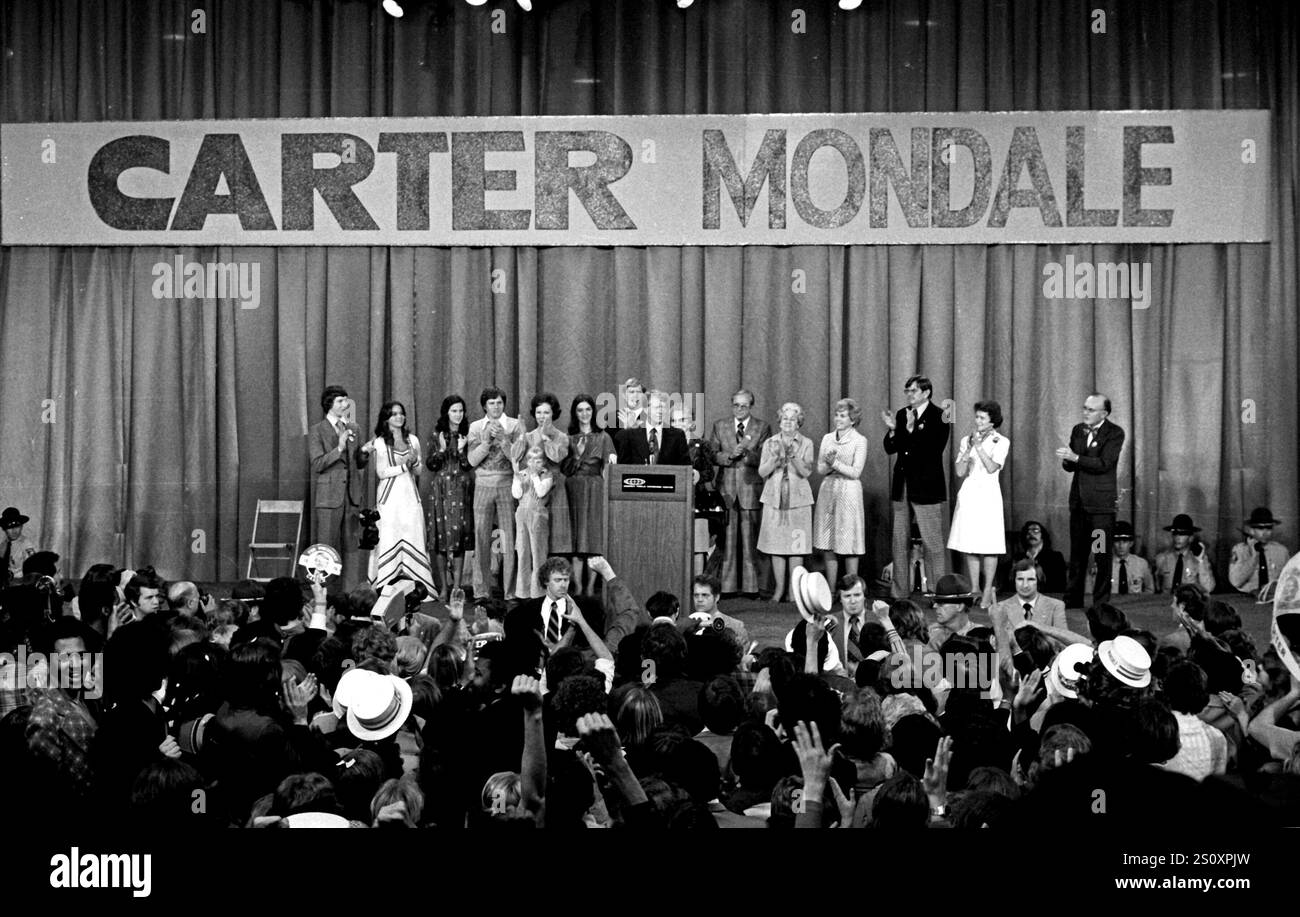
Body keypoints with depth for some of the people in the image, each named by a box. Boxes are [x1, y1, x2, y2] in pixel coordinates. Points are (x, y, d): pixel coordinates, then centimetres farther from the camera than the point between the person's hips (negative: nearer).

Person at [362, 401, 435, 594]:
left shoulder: (413, 440, 12)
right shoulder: (380, 443, 1)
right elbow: (381, 472, -6)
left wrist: (414, 462, -6)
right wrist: (404, 465, -11)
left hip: (410, 493, 3)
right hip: (390, 496, -3)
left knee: (414, 538, -2)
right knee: (390, 540, -5)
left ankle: (418, 587, -1)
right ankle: (387, 588, -2)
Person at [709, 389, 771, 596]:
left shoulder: (762, 427, 4)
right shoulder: (720, 426, 11)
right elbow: (712, 455, 5)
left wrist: (747, 452, -20)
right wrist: (730, 455, -12)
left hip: (750, 489, -2)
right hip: (726, 490, 2)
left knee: (750, 542, 1)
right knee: (727, 541, 3)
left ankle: (750, 587, 6)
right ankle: (727, 587, 7)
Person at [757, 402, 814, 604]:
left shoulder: (806, 443, 4)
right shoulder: (770, 443, 9)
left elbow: (806, 472, -6)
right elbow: (762, 472, 3)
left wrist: (793, 455, -20)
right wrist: (775, 457, -12)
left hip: (798, 499, -2)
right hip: (774, 498, 2)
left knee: (796, 545, -3)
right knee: (776, 545, 0)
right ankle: (779, 589, 7)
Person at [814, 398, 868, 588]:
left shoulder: (860, 441, -1)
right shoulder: (827, 438, 12)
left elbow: (856, 472, -8)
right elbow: (820, 469, 8)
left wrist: (835, 462, -16)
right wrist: (829, 464, -13)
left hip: (849, 492, -4)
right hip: (827, 491, 4)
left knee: (849, 545, -2)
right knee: (827, 544, 4)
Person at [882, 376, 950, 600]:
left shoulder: (938, 417, -7)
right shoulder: (902, 414, 11)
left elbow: (934, 450, -18)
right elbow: (890, 448, 9)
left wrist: (913, 430, -25)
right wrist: (893, 430, -9)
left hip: (926, 488, -6)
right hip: (902, 487, 6)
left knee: (933, 542, -3)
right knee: (899, 541, 8)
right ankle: (899, 594, 14)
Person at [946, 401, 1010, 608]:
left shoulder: (1001, 442, 2)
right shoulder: (966, 440, 11)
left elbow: (992, 467, -11)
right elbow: (960, 472, 2)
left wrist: (979, 446, -12)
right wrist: (969, 448, -8)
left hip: (988, 495, -3)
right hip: (969, 495, 3)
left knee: (989, 545, -4)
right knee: (970, 545, 3)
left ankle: (988, 591, 3)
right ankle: (974, 591, 9)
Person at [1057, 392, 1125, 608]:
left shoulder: (1115, 433, -7)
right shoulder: (1077, 430, 11)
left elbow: (1104, 464, -18)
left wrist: (1075, 457, -22)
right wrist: (1066, 460, -10)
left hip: (1102, 502, -6)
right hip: (1078, 500, 6)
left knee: (1102, 554, -2)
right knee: (1077, 552, 10)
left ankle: (1101, 601, 4)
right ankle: (1072, 599, 16)